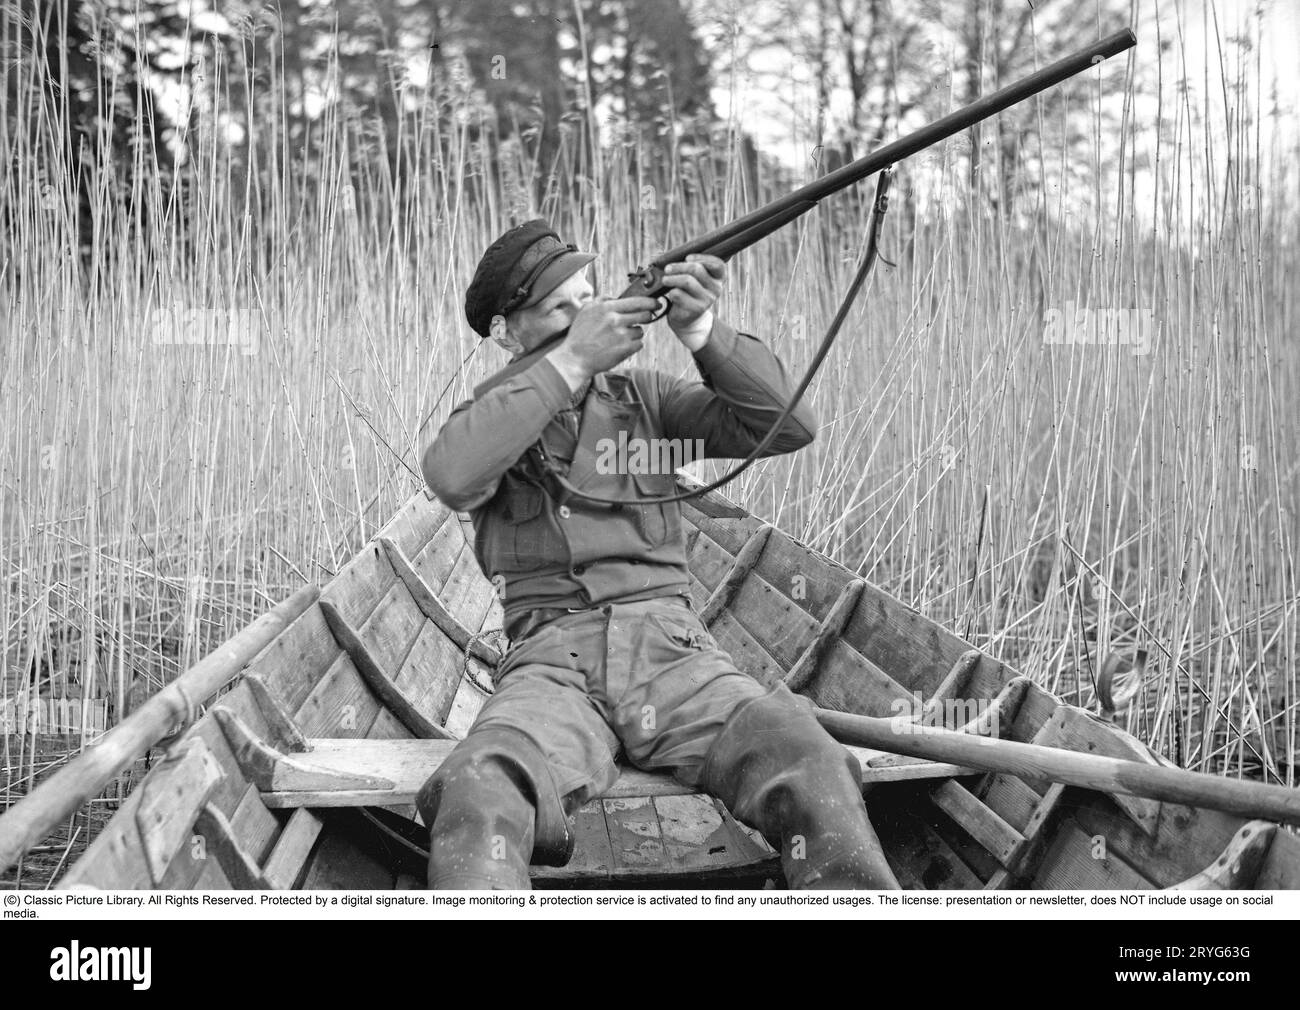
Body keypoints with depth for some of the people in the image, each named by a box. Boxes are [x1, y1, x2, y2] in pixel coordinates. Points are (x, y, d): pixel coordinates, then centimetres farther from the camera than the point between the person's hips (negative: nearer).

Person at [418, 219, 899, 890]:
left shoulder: (641, 397, 20)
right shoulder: (487, 418, 14)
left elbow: (789, 426, 9)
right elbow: (452, 476, -13)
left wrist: (705, 336, -7)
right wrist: (571, 362, -14)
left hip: (667, 644, 2)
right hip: (550, 660, -1)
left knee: (805, 763, -31)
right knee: (478, 792, -38)